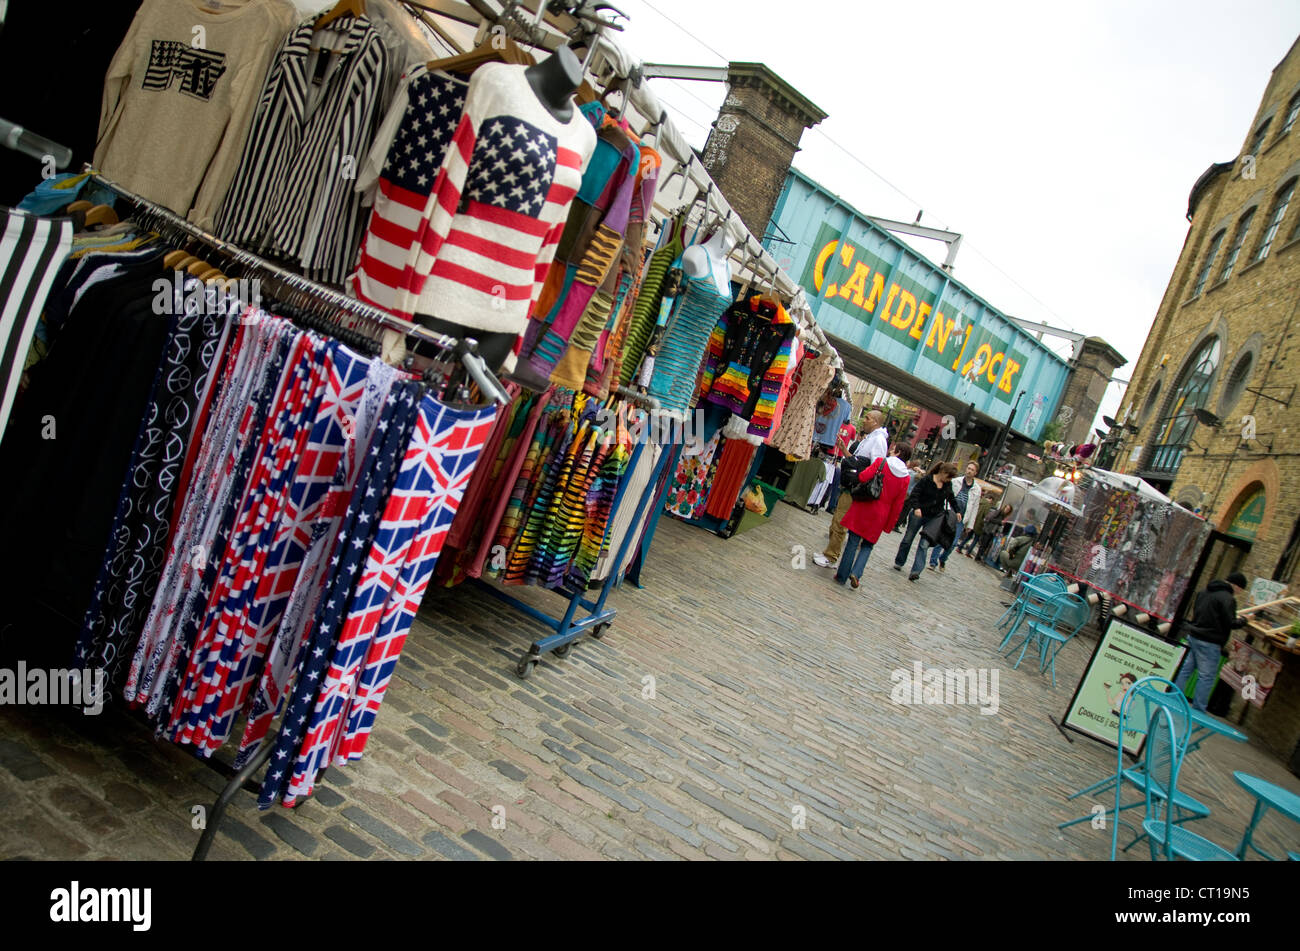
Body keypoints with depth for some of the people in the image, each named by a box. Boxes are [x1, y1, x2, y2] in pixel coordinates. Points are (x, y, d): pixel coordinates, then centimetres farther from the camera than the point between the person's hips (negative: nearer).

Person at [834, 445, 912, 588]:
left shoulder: (881, 462, -6)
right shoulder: (906, 477, 2)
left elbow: (863, 477, -17)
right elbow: (898, 504, 4)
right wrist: (889, 524, 10)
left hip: (863, 509, -2)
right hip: (880, 516, 2)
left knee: (852, 543, 6)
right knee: (867, 545, 16)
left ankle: (842, 575, 9)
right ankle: (856, 573, -3)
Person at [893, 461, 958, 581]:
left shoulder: (948, 485, 4)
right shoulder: (927, 480, -11)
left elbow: (951, 499, 22)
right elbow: (915, 494, -15)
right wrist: (916, 507, -29)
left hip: (934, 518, 3)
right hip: (919, 514, -3)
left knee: (924, 545, -9)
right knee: (907, 540, 10)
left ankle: (916, 571, -14)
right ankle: (899, 563, 29)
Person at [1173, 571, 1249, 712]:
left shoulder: (1205, 592, 12)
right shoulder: (1227, 599, -15)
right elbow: (1231, 623, -17)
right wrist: (1243, 620, 0)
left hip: (1193, 636, 8)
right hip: (1209, 643, -8)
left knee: (1186, 669, 16)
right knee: (1206, 676, 0)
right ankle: (1198, 710, 3)